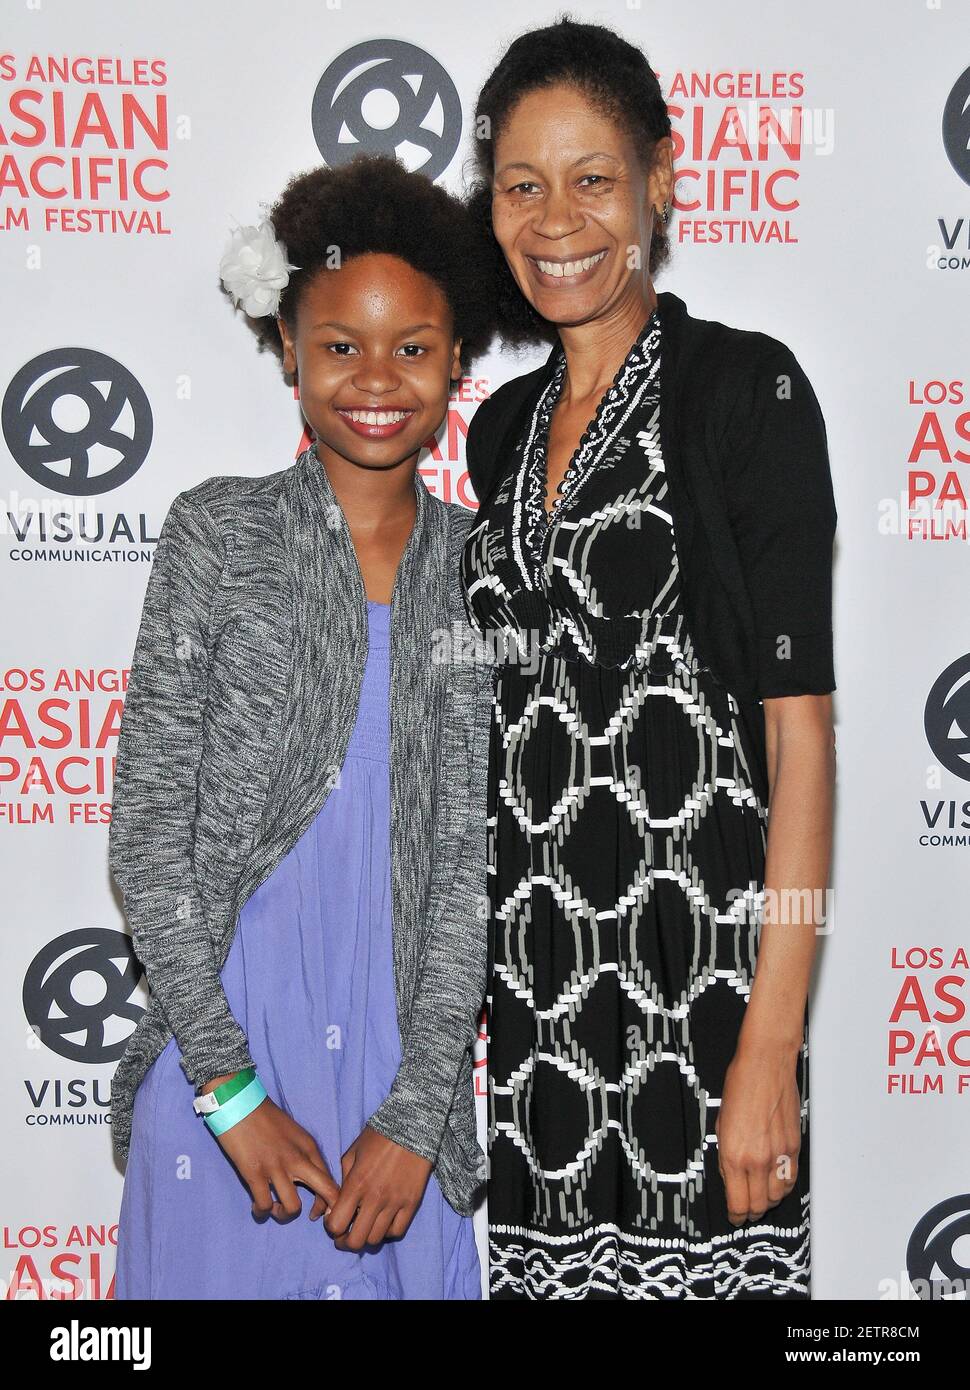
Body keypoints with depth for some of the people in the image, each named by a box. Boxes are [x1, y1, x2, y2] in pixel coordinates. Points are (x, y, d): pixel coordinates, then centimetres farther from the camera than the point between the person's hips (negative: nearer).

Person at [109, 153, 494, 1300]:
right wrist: (230, 1091, -10)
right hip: (221, 1052, -1)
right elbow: (147, 827, -5)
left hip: (405, 1069, 2)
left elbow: (474, 852, -1)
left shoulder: (481, 569, 1)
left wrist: (416, 1111, -8)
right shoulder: (218, 534, -4)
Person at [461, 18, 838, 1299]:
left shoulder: (742, 387, -5)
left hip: (692, 958, -5)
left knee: (698, 1263, 0)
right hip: (521, 972, 5)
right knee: (545, 1262, 10)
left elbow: (800, 730, -11)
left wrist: (773, 1044, -16)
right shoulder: (502, 426, 13)